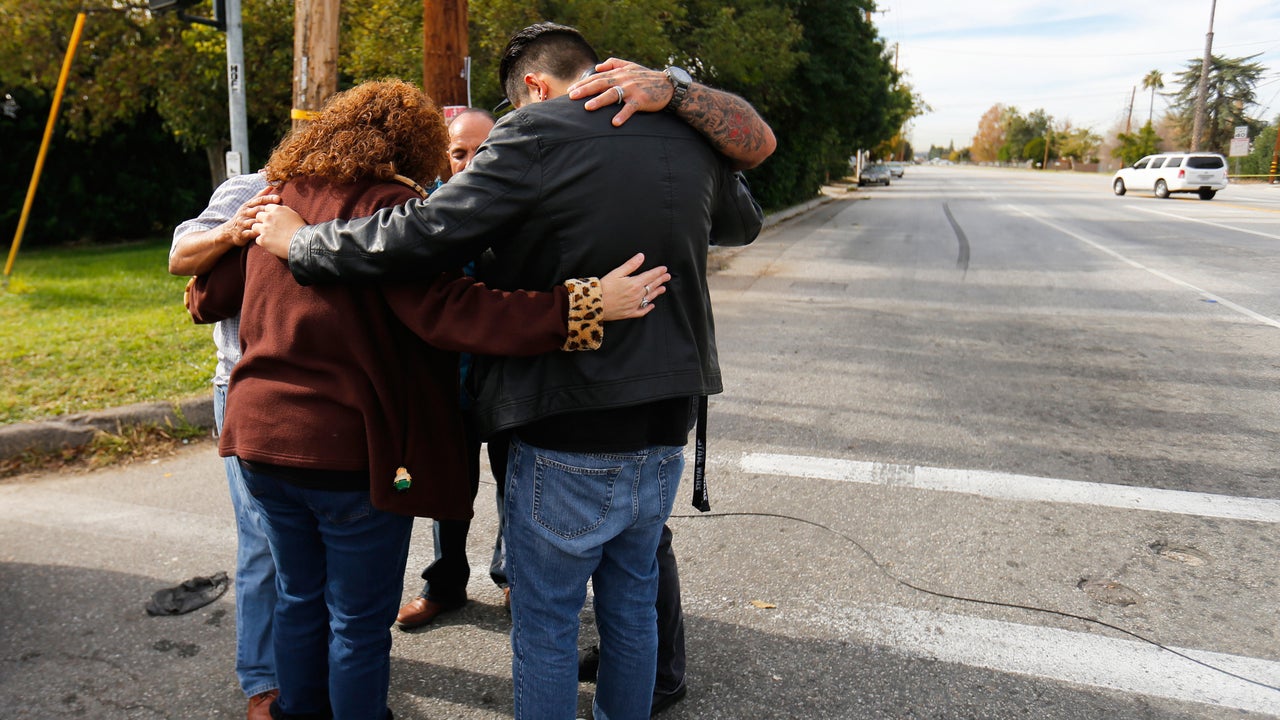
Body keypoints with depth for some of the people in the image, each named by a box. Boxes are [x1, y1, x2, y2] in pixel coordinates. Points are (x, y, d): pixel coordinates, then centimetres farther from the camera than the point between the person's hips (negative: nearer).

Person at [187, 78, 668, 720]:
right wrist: (580, 306, -33)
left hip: (260, 433, 7)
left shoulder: (279, 192, 8)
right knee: (360, 622, 11)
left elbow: (207, 298, 17)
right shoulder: (387, 203, -14)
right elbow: (446, 309, -29)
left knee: (299, 598, 24)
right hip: (351, 447, -7)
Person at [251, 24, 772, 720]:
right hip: (665, 436, 6)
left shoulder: (538, 131, -14)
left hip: (568, 448, -6)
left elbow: (424, 234, -19)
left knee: (545, 624, 14)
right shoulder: (692, 135, 5)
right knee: (631, 604, 25)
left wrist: (300, 242, -4)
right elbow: (744, 220, 23)